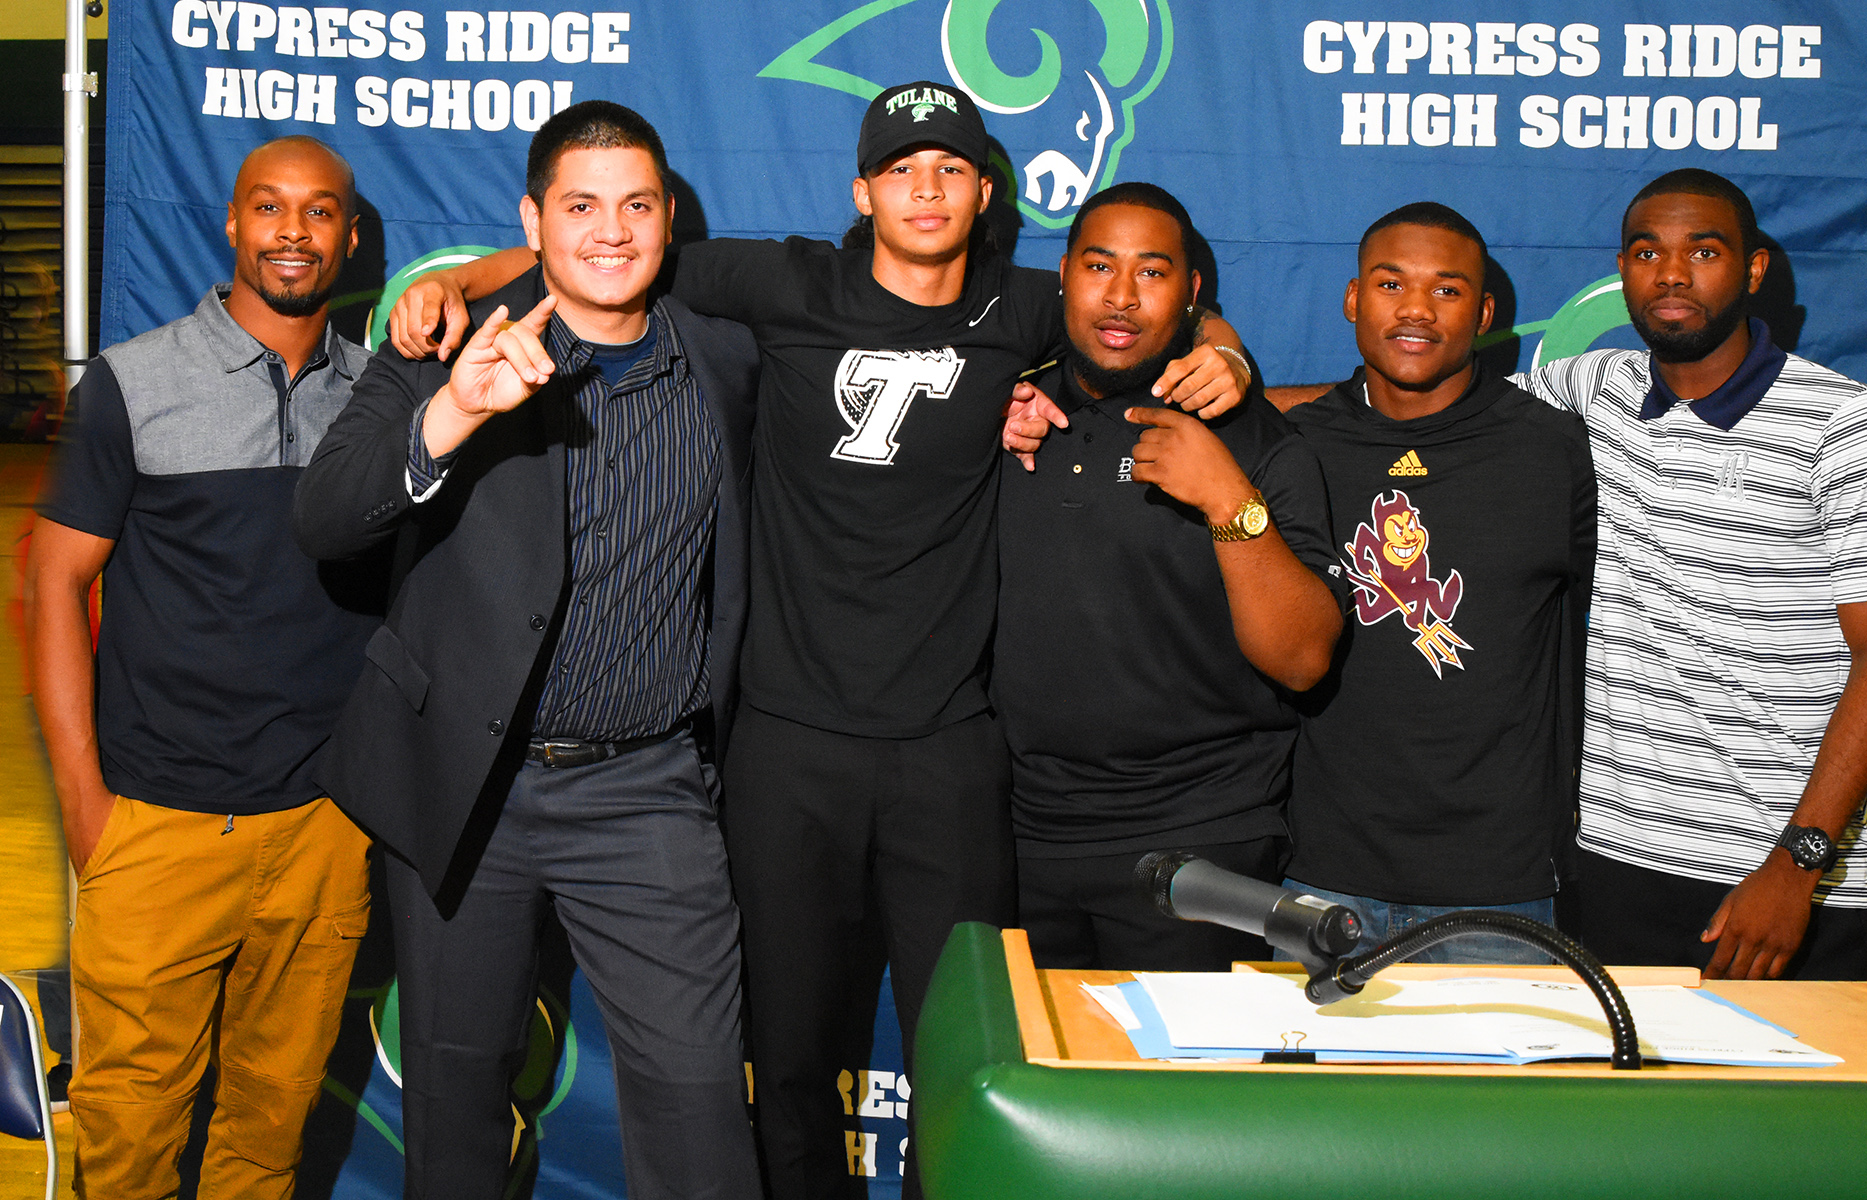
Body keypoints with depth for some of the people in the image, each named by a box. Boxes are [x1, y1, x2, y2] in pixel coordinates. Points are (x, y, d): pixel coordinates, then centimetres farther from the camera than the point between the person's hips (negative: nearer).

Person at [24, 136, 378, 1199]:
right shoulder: (135, 383, -1)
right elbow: (56, 581, 0)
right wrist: (83, 795, -5)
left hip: (325, 822, 2)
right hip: (157, 821, -2)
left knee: (276, 1107, 13)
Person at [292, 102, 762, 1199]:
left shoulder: (727, 361, 4)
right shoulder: (445, 357, -3)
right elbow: (325, 518, -17)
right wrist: (454, 411, -33)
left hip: (647, 792, 1)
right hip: (462, 782, 0)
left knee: (696, 1086, -2)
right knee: (458, 1072, 14)